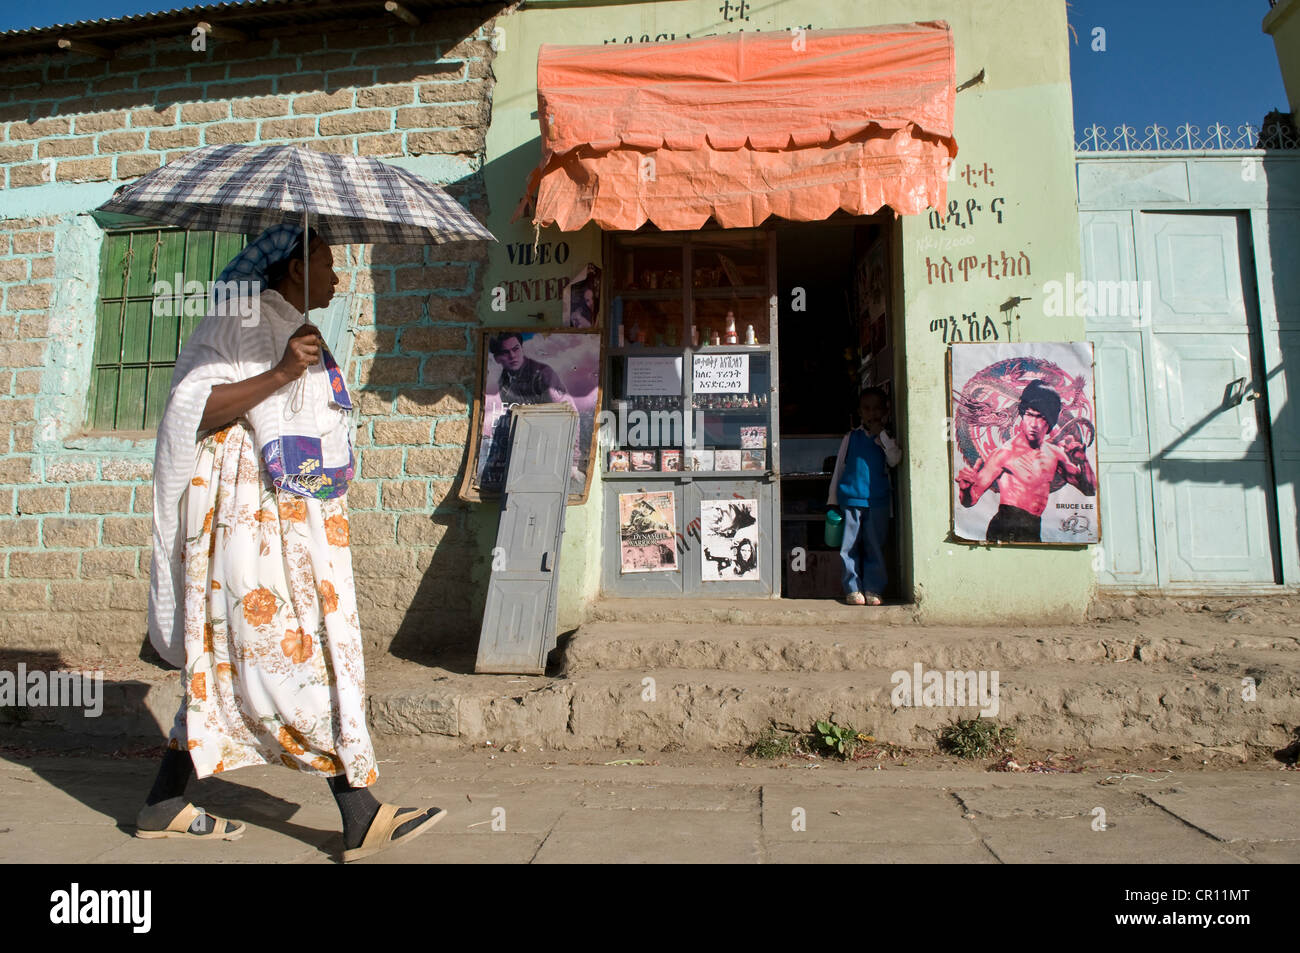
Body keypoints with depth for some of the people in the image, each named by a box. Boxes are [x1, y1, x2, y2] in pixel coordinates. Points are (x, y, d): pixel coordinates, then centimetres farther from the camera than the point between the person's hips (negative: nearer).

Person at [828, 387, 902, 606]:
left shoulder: (887, 438, 9)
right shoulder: (851, 437, 9)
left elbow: (895, 460, -9)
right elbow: (839, 467, 12)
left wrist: (881, 433, -9)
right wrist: (833, 499, 10)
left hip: (878, 500, 0)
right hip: (851, 499, 0)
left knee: (875, 546, 3)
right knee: (850, 546, 0)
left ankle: (872, 589, 11)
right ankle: (852, 589, 8)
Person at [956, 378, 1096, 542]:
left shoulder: (1055, 453, 11)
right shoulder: (1005, 452, -8)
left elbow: (1090, 490, 17)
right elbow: (969, 501, -9)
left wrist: (1082, 459, 0)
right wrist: (965, 486, -32)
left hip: (1033, 533, 6)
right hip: (1004, 532, -6)